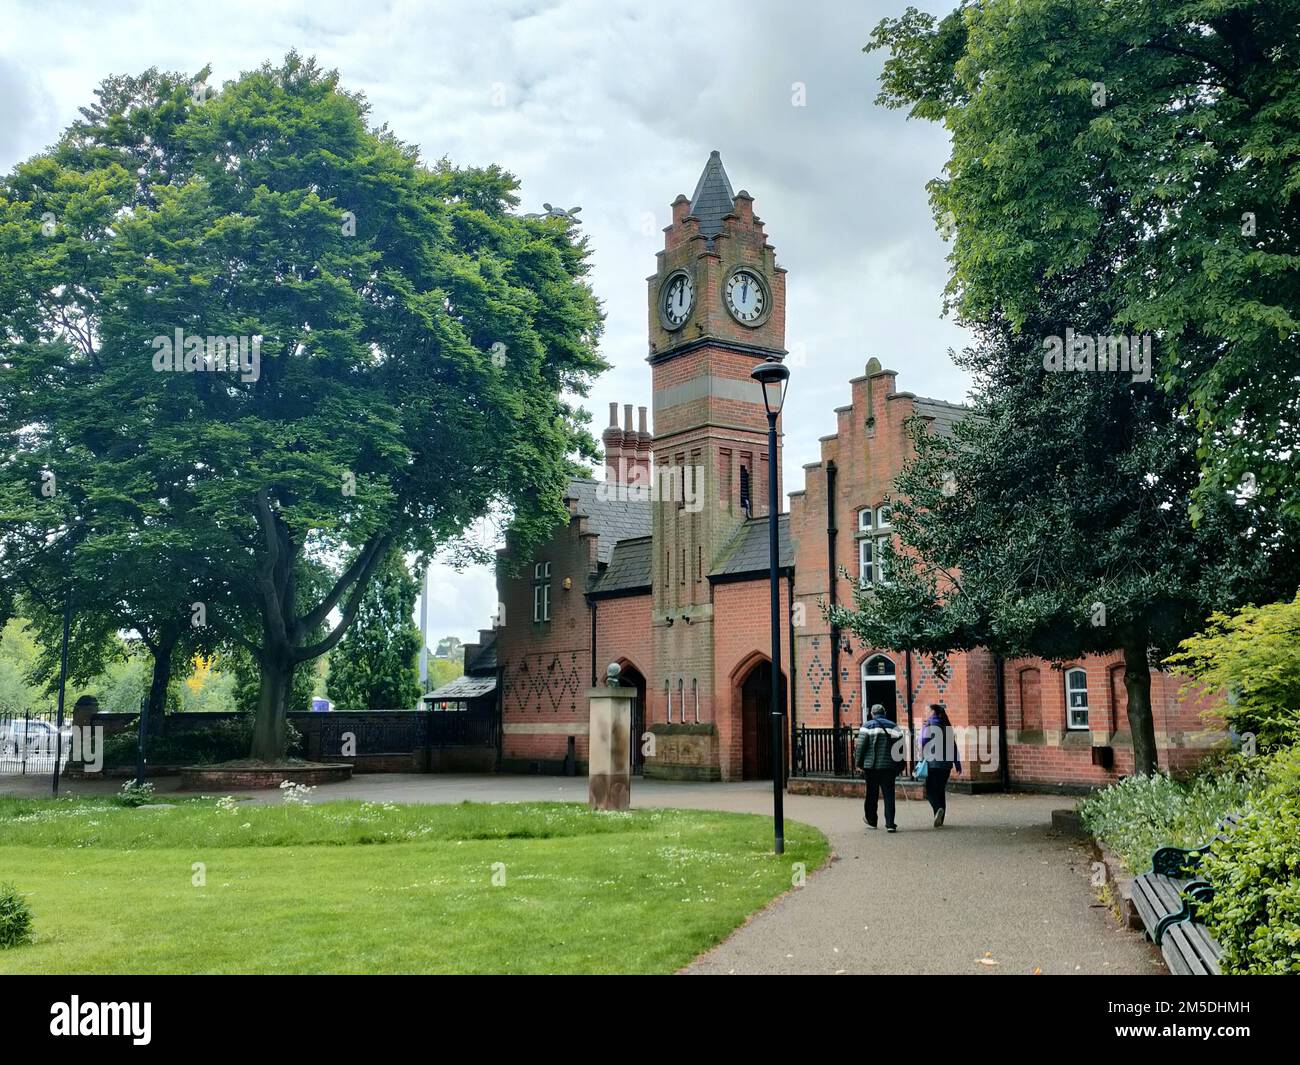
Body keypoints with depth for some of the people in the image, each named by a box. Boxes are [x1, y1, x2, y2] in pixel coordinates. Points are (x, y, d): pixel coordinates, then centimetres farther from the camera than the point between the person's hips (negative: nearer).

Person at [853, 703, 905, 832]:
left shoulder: (867, 726, -1)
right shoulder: (893, 727, 6)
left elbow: (861, 746, -7)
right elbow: (900, 748, 4)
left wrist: (859, 763, 1)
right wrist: (899, 767, 10)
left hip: (871, 767, -1)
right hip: (889, 767, 1)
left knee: (872, 794, 12)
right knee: (889, 795, 2)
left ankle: (871, 821, 24)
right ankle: (890, 824, -6)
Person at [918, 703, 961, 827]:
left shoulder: (928, 725, -5)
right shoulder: (947, 726, 8)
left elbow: (924, 743, -12)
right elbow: (954, 746, 8)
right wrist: (958, 764, 11)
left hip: (932, 762, -4)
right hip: (946, 763, 5)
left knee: (930, 789, 1)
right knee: (941, 790, 13)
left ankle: (938, 808, -25)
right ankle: (940, 820, 14)